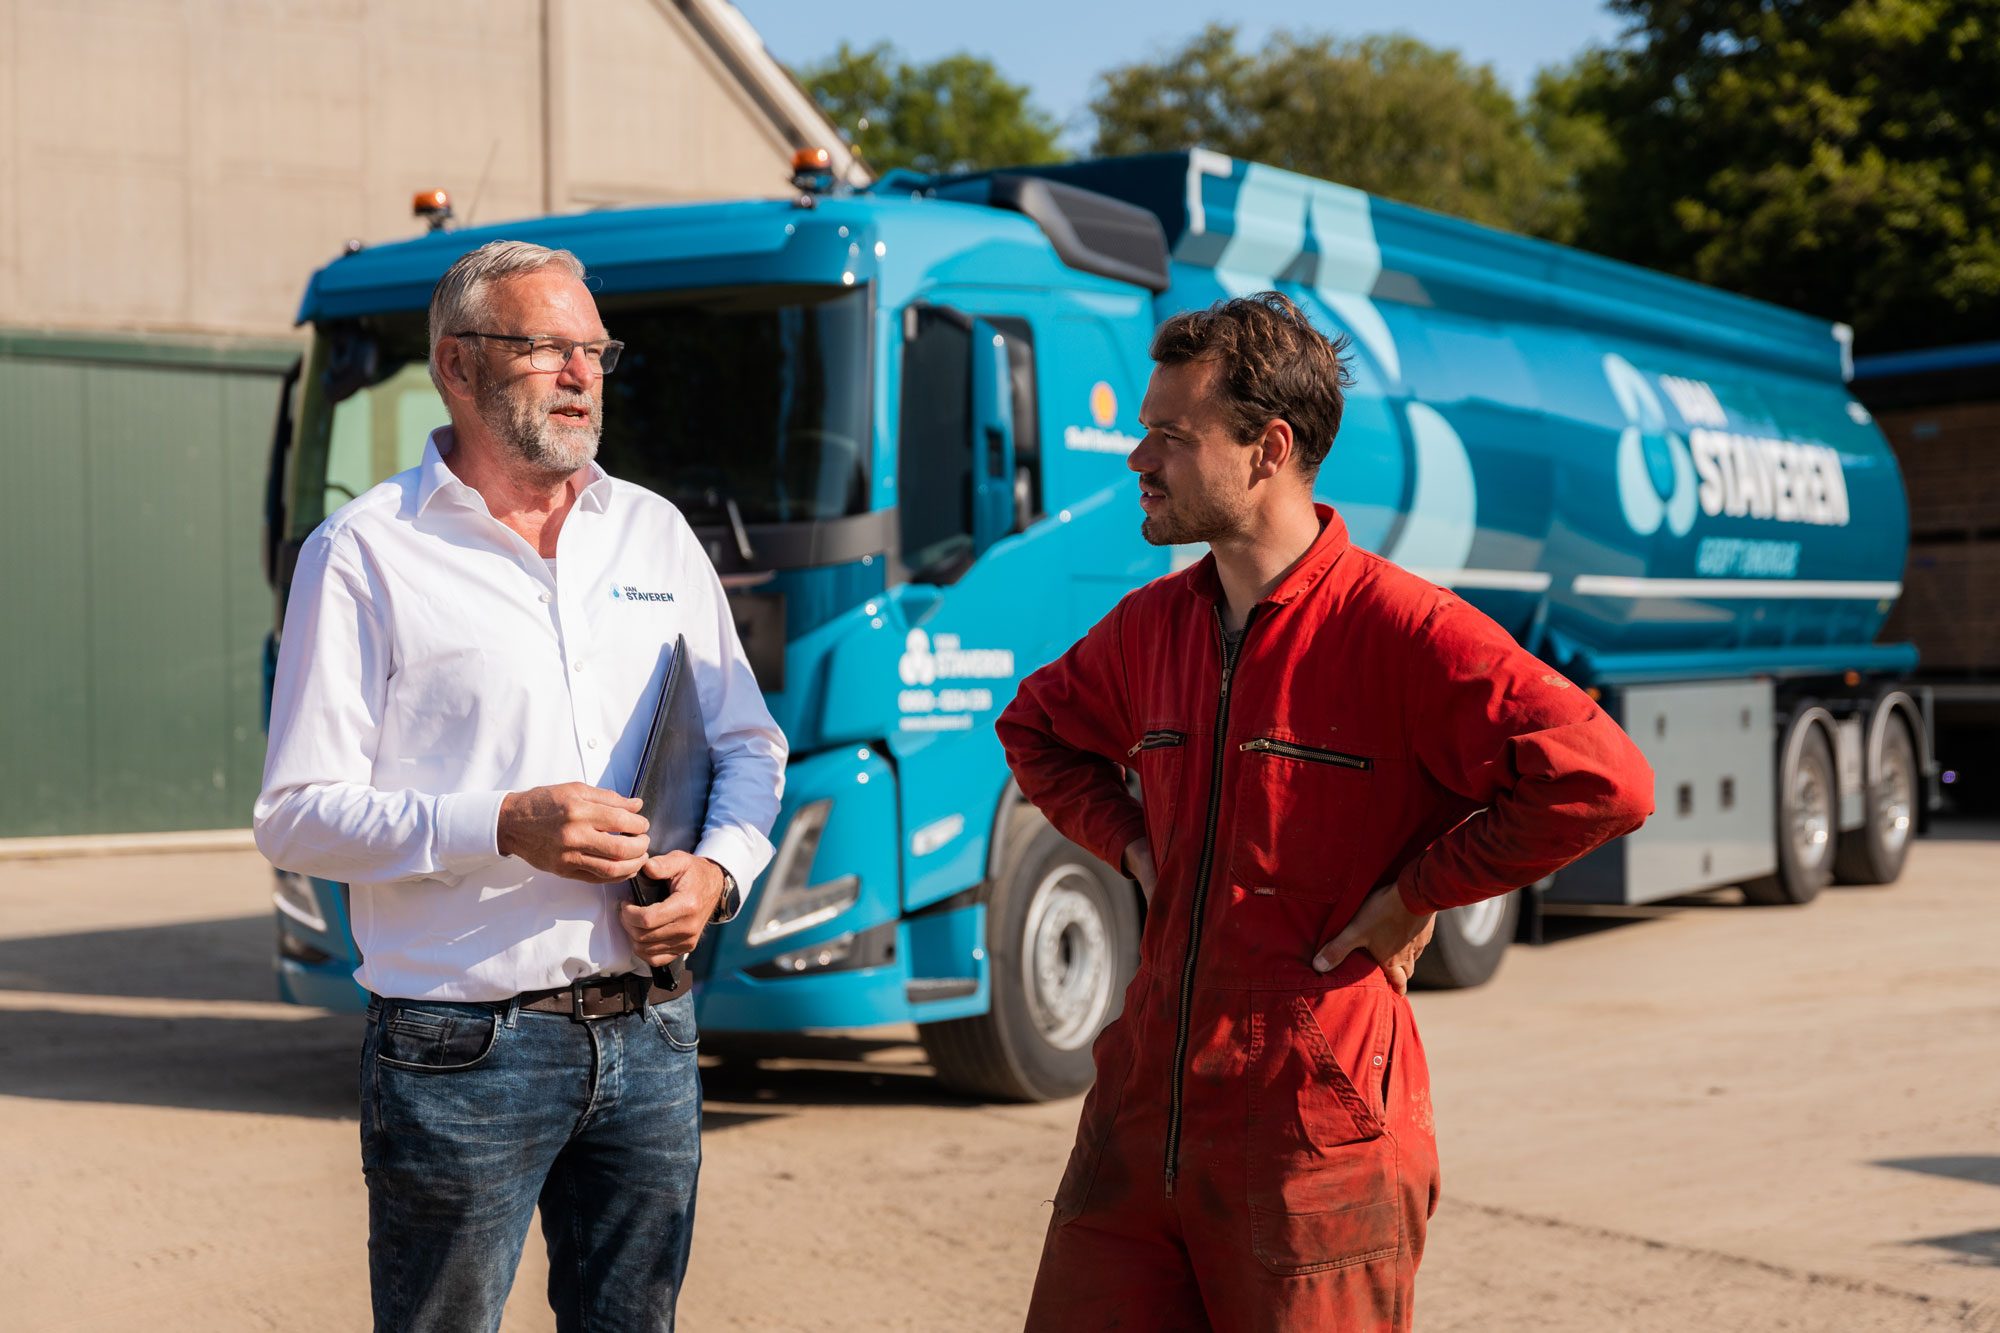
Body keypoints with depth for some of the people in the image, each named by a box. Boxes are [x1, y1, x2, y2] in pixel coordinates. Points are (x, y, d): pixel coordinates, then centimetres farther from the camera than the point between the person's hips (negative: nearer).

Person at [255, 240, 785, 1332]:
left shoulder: (654, 531, 12)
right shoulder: (364, 555, -3)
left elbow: (749, 746, 18)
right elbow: (297, 819, -8)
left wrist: (716, 869, -3)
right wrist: (503, 828, -19)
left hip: (647, 1036, 5)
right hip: (462, 1053, -4)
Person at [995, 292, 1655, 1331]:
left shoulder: (1400, 629, -13)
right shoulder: (1153, 623, 9)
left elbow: (1601, 782, -22)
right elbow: (1037, 729, 30)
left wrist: (1416, 893, -14)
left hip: (1315, 1138, -6)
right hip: (1140, 1117, 6)